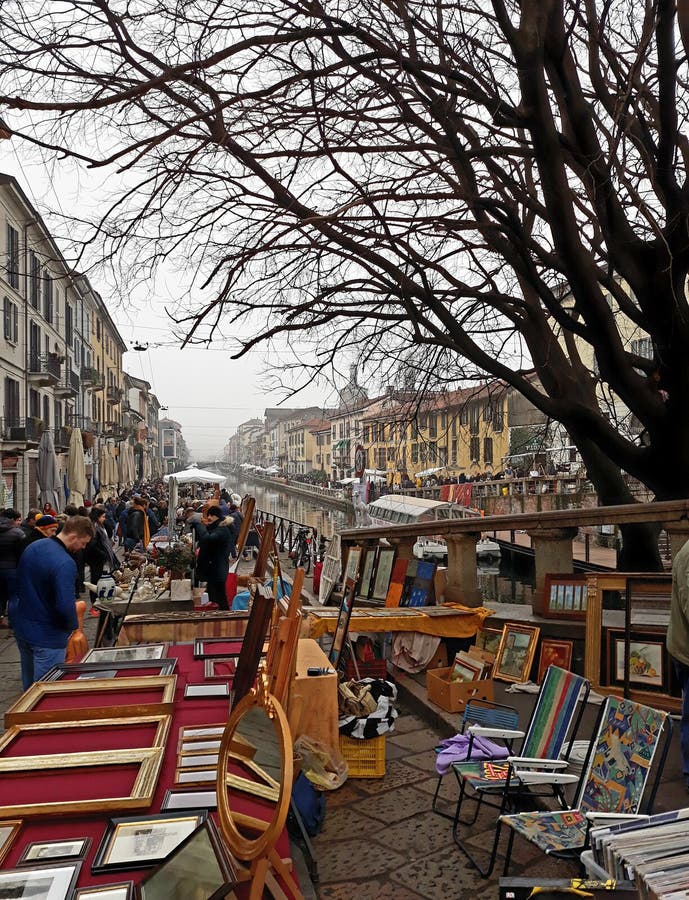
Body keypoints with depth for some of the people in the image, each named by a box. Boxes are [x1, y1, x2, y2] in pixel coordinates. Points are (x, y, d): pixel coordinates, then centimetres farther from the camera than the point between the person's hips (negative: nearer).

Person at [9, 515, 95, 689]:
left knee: (29, 686, 24)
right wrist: (72, 626, -10)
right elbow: (66, 606, -30)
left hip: (21, 628, 9)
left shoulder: (32, 547, 2)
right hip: (46, 636, -8)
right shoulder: (65, 563, -26)